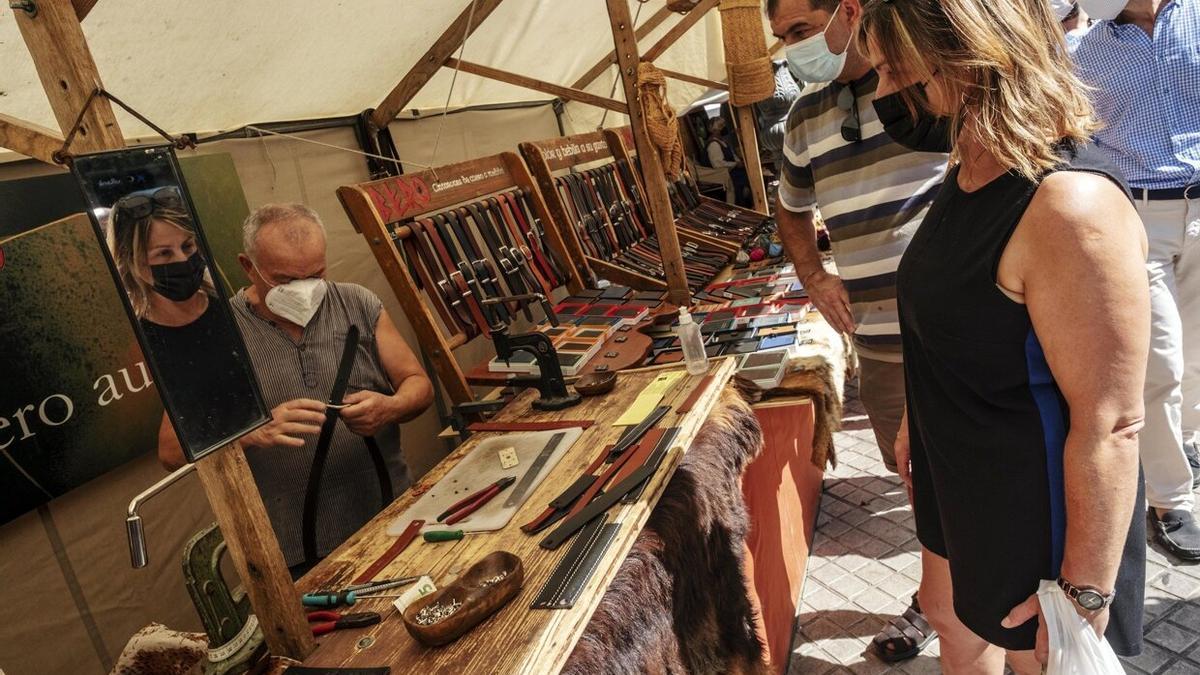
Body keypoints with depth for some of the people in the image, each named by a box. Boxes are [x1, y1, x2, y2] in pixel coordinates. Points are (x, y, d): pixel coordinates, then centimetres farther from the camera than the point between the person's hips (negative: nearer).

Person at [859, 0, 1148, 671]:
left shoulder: (1070, 205, -31)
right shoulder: (969, 173, -2)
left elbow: (1110, 426, -28)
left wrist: (1085, 592, -21)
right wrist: (916, 421, 18)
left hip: (1036, 508, -8)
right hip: (958, 476, 8)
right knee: (949, 613, 27)